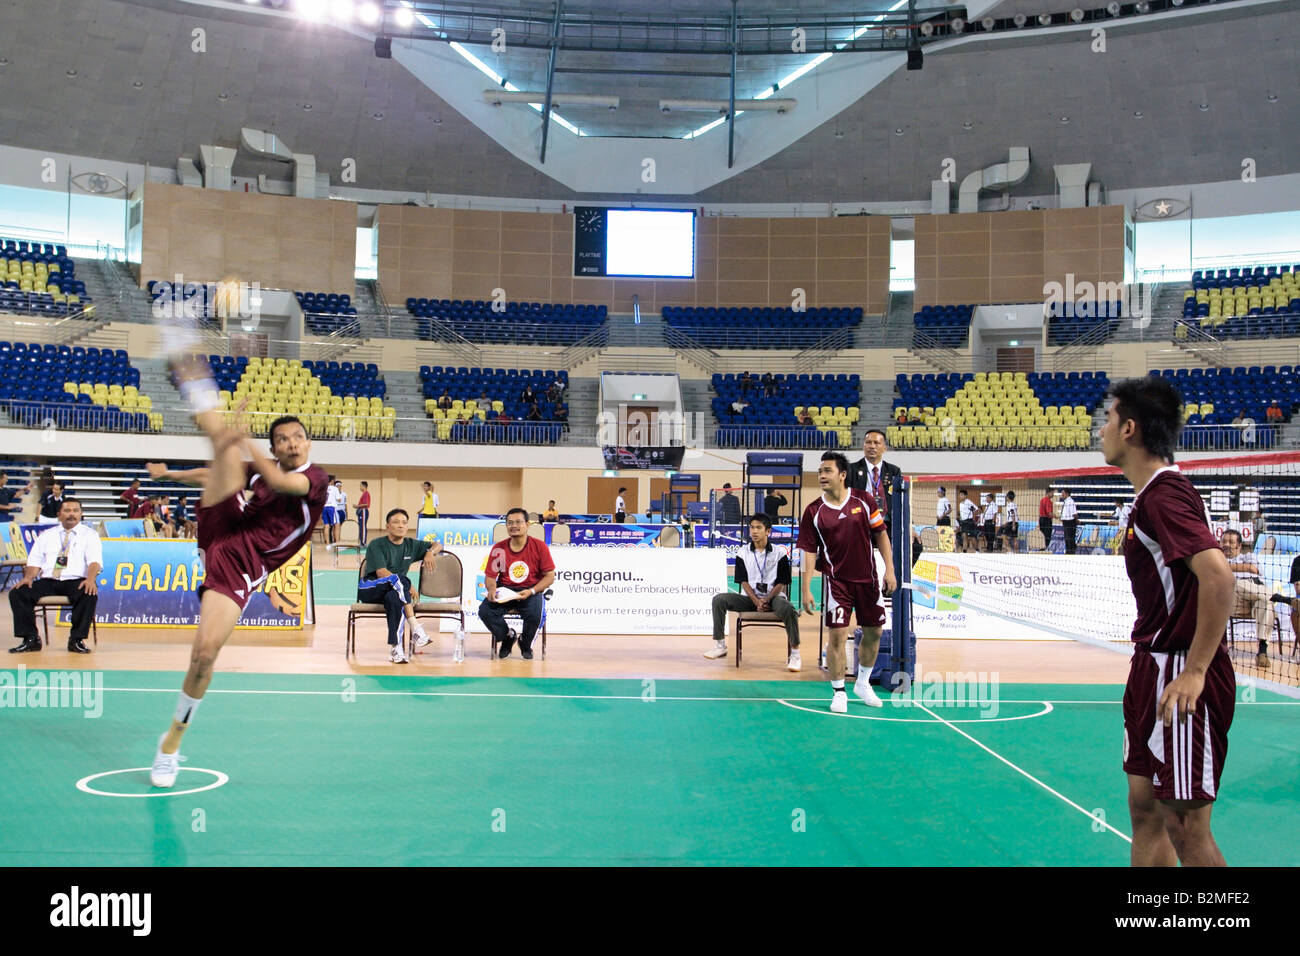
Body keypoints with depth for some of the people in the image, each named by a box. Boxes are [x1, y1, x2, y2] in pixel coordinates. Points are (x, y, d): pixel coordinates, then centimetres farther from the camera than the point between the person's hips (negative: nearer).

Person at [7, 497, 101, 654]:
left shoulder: (89, 534, 10)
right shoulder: (46, 535, 20)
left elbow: (94, 561, -5)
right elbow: (35, 560, 14)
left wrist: (91, 579, -25)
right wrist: (28, 577, -8)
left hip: (76, 581, -3)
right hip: (48, 581, 3)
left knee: (90, 595, -36)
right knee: (17, 593, -20)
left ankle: (77, 639, -23)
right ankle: (30, 638, -12)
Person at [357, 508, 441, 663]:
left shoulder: (411, 545, 13)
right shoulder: (376, 545, -3)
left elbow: (437, 545, 24)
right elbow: (381, 572, -15)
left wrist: (430, 552, -1)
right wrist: (407, 586, -23)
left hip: (393, 591, 3)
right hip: (368, 589, -3)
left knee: (395, 598, -38)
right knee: (399, 578, -36)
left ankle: (395, 648, -41)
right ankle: (415, 627, -44)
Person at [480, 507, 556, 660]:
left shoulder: (539, 546, -3)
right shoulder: (498, 548, 3)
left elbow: (550, 576, -3)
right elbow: (490, 576, 7)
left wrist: (531, 591, -18)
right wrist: (491, 589, -18)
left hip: (531, 591, -2)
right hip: (504, 591, 2)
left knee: (534, 614, -34)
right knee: (484, 611, -25)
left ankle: (525, 644, 4)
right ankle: (508, 636, 7)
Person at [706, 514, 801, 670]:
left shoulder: (779, 552, 0)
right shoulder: (743, 553, 6)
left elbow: (781, 583, -1)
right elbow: (744, 582, 2)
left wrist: (766, 600, -15)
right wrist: (756, 601, -13)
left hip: (773, 597, -3)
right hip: (750, 598, 3)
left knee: (789, 609, -37)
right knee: (719, 599, -18)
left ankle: (794, 654, -24)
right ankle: (720, 645, -10)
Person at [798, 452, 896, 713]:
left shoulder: (864, 500, -2)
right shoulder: (813, 512, -5)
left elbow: (881, 535, 5)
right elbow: (809, 552, -4)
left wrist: (889, 569, -2)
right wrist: (806, 590, -9)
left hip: (868, 578, 2)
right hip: (836, 581, -2)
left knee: (873, 633, 10)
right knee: (837, 635, -8)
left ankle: (863, 684, 31)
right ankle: (838, 692, 7)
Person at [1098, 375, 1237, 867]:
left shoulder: (1165, 493, -16)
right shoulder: (1151, 494, 14)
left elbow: (1217, 573, -29)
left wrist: (1194, 672, -26)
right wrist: (1150, 666, 17)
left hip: (1182, 682, -10)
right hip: (1153, 669, 10)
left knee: (1185, 826, -4)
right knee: (1146, 811, 13)